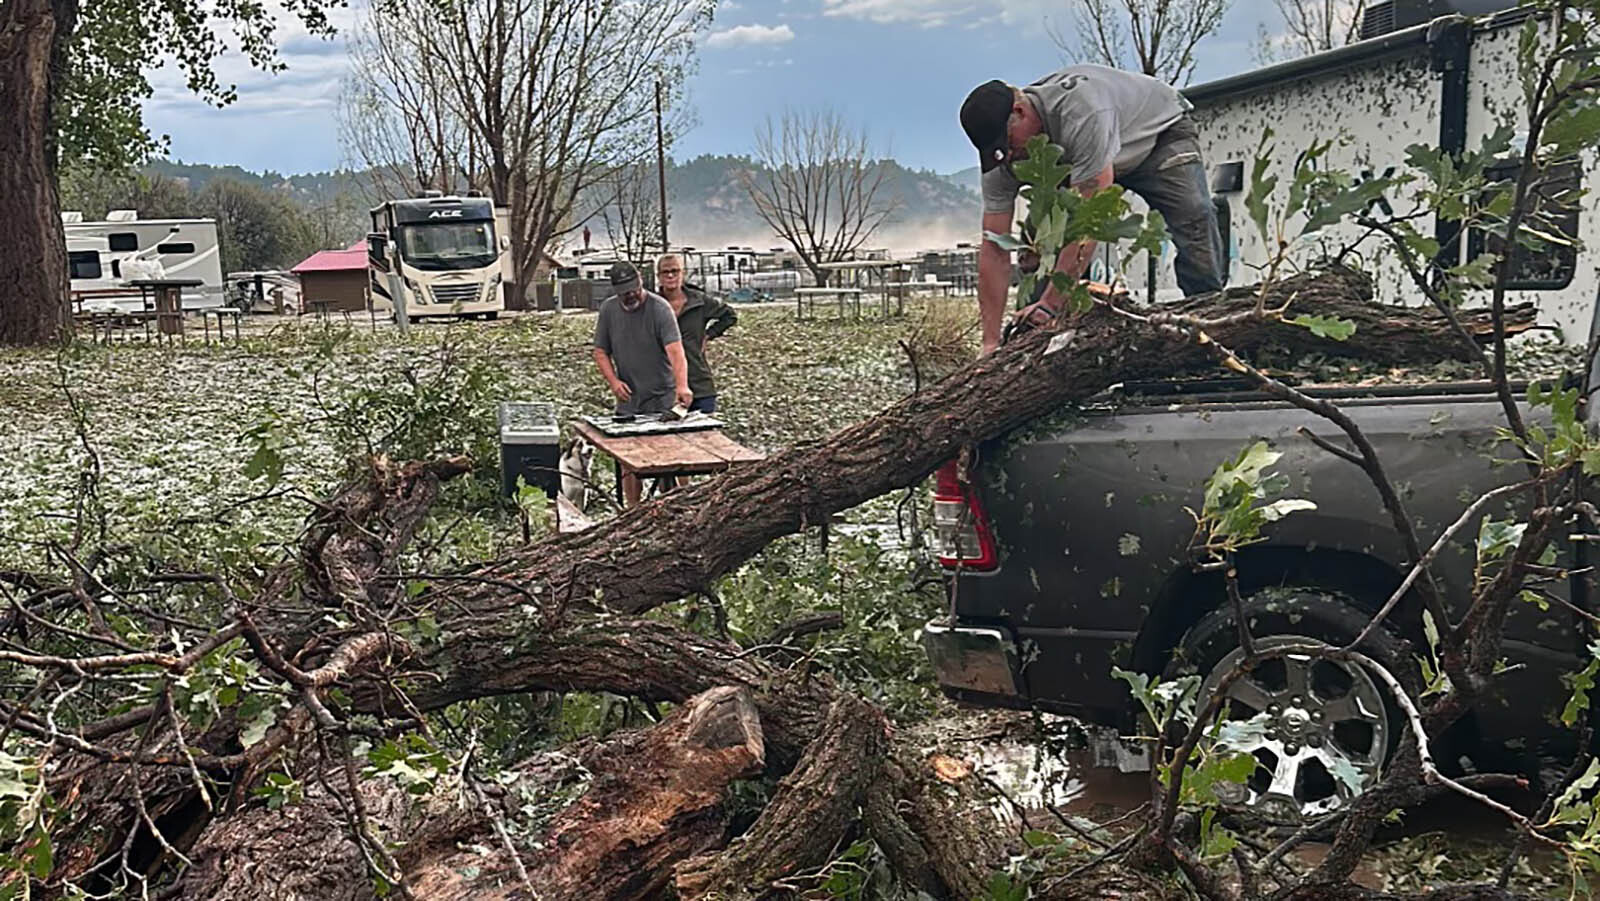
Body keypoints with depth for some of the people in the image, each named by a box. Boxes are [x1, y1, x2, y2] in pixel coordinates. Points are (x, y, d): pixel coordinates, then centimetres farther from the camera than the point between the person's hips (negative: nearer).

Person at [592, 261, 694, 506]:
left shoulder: (659, 308, -12)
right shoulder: (608, 309, 3)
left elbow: (675, 350, -24)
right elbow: (601, 352, 11)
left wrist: (682, 386, -39)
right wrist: (613, 381, -7)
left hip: (663, 399, -4)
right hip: (628, 399, 4)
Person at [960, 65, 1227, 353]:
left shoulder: (1082, 112, -46)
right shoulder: (1003, 156, -25)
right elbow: (995, 249, -24)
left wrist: (1050, 303, -48)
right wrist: (991, 341, -28)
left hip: (1162, 128, -5)